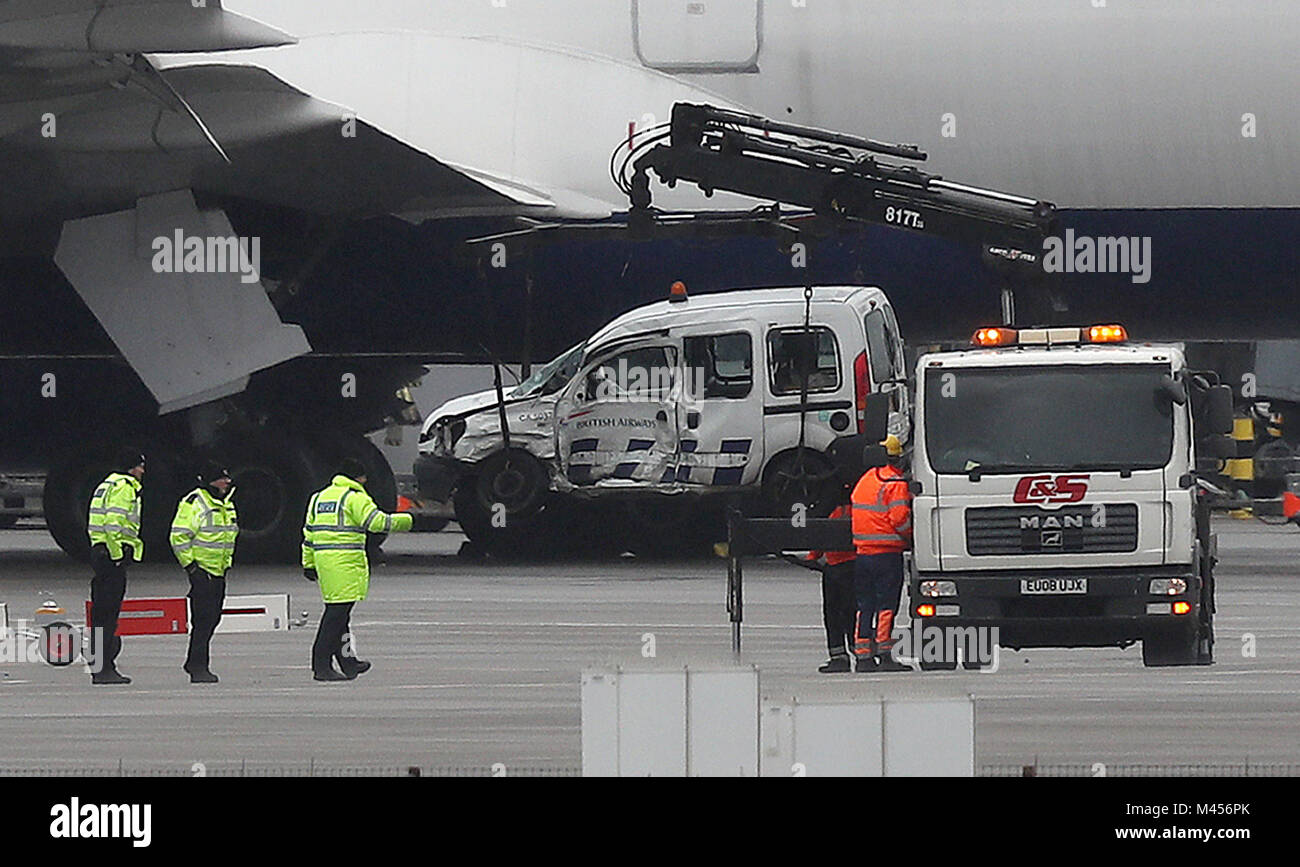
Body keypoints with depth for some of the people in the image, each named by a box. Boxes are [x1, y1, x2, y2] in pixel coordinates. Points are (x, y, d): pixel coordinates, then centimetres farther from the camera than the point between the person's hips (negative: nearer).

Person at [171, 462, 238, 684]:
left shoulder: (227, 505, 16)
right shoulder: (194, 503, -11)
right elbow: (179, 536, -14)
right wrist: (190, 565, -15)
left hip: (219, 573, 9)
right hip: (201, 572, -9)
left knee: (212, 619, 10)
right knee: (203, 619, -11)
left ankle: (193, 663, 20)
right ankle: (199, 667, -9)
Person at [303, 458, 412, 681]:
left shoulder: (319, 498, 19)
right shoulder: (354, 497, -6)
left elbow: (309, 532, 21)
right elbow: (377, 521, -15)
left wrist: (309, 564, 24)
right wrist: (406, 521, -1)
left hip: (324, 560, 9)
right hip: (345, 561, -9)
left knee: (338, 612, 17)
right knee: (337, 612, -8)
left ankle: (348, 661, 27)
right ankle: (322, 665, -11)